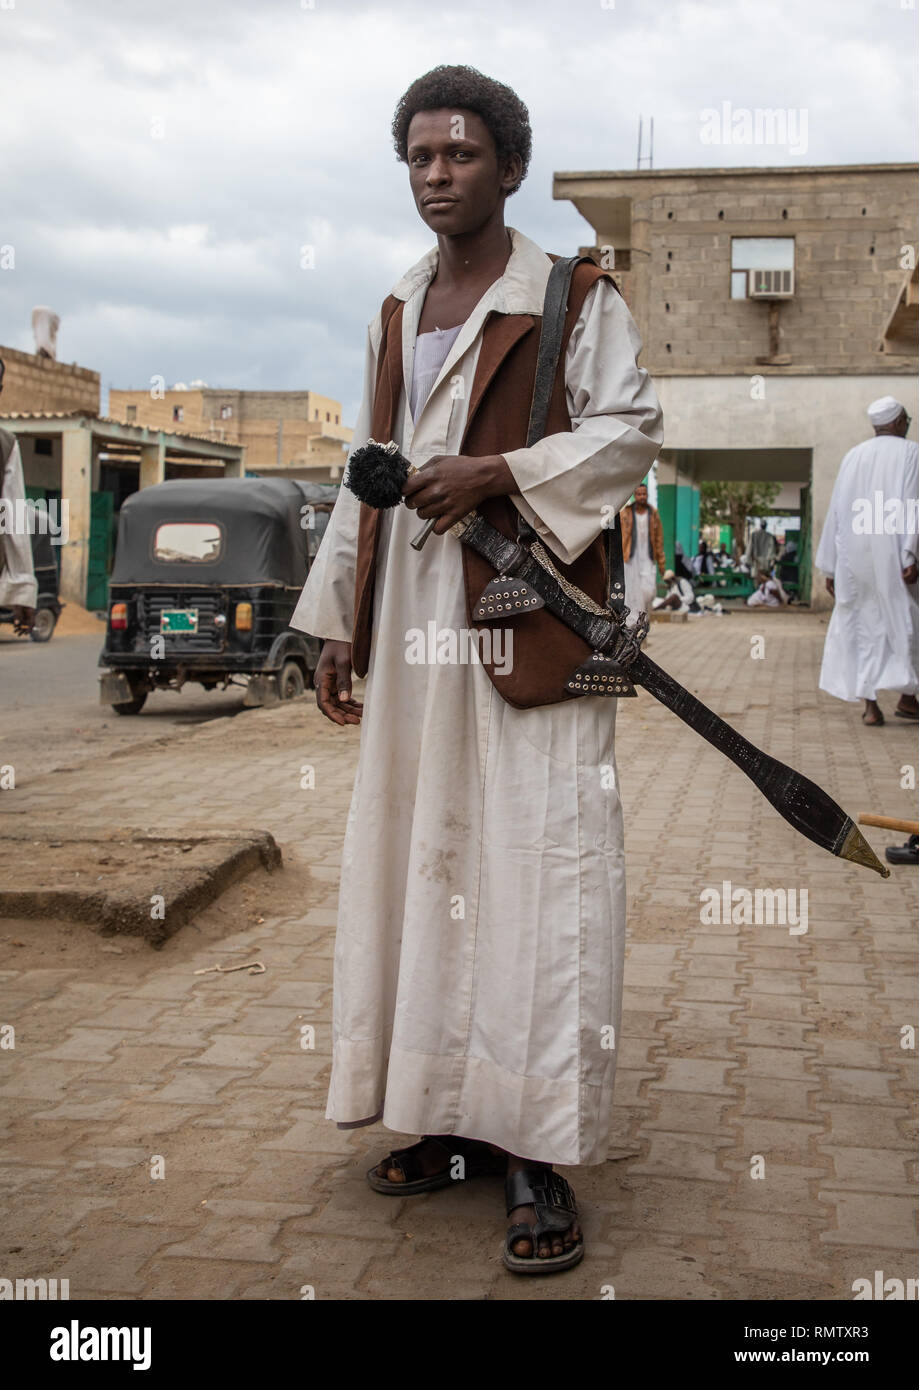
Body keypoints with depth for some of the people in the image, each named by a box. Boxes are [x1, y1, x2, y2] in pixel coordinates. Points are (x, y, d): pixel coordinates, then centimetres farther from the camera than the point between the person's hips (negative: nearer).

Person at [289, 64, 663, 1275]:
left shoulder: (575, 300, 1)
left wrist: (498, 471, -18)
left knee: (538, 878, -7)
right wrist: (338, 621, 14)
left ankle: (539, 1159, -1)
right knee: (415, 866, 8)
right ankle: (452, 1115, 21)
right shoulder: (395, 314, 19)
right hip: (413, 641, 7)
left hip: (526, 630, -6)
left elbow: (631, 430, -6)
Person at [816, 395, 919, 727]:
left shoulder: (853, 456, 11)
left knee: (865, 625, 6)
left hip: (856, 556, 4)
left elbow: (836, 512, 10)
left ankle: (870, 705, 1)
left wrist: (830, 567, 13)